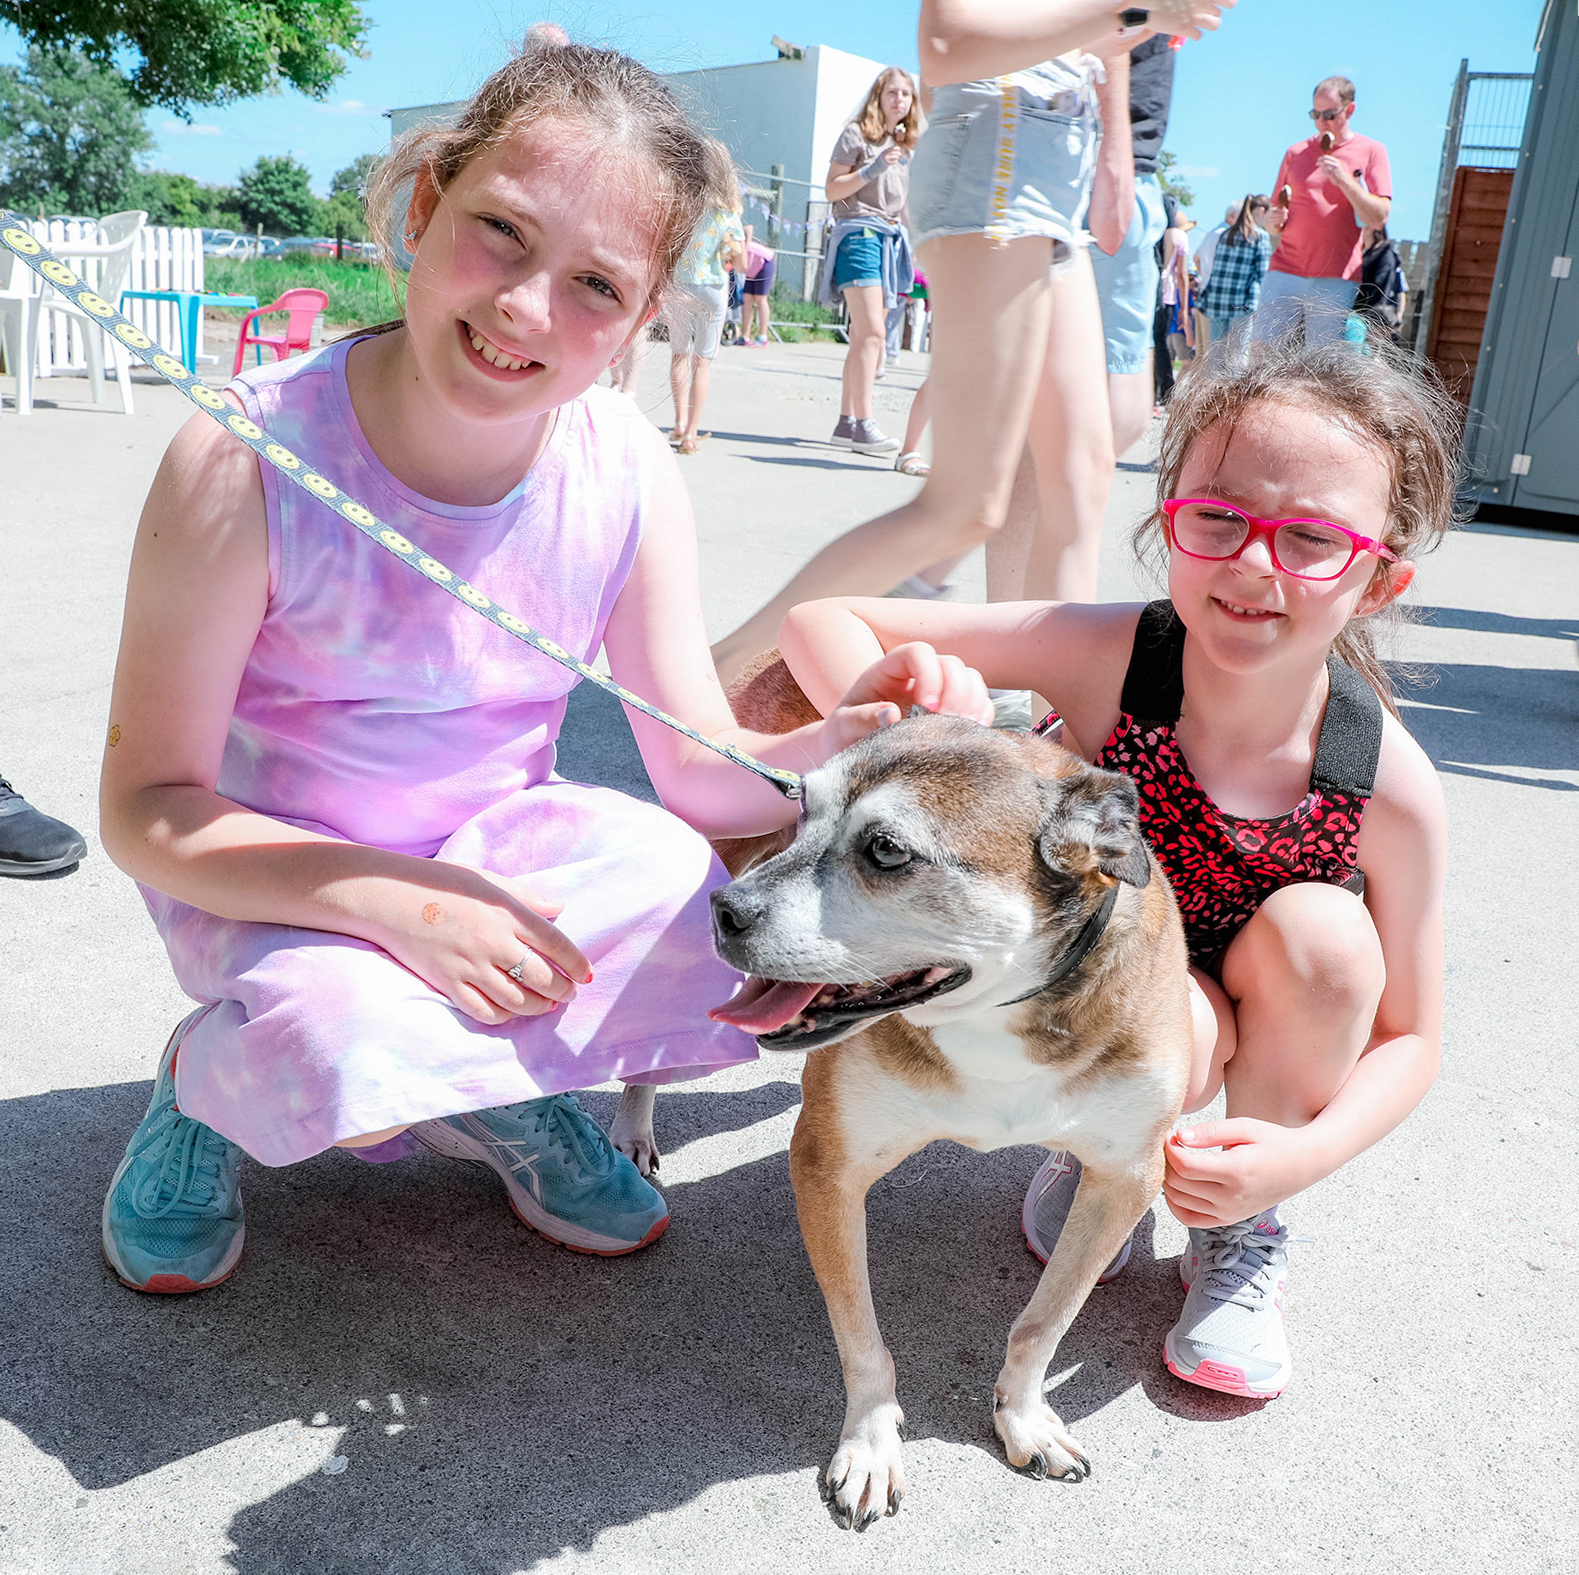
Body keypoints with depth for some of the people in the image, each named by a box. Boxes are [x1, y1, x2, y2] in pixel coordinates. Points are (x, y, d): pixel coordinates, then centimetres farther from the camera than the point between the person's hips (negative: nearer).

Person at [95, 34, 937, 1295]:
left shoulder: (631, 480, -13)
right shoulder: (250, 461, -24)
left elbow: (703, 774, -9)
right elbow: (148, 810, -19)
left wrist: (835, 745, -31)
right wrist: (396, 899, -33)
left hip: (498, 846, 4)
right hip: (270, 871, -3)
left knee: (704, 928, -21)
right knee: (359, 1061, -33)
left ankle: (490, 1091, 9)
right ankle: (210, 1083, 5)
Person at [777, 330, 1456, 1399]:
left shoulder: (1392, 787, -24)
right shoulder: (1104, 656, -27)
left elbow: (1411, 1038, -11)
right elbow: (821, 620, -25)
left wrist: (1304, 1157, -30)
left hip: (1286, 1046, 2)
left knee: (1318, 932, -28)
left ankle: (1247, 1235, -3)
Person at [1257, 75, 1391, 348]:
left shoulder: (1371, 152, 8)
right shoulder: (1296, 153, 16)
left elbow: (1379, 218, -2)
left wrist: (1345, 181, -13)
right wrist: (1272, 221, -4)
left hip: (1336, 281, -2)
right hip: (1284, 272, 2)